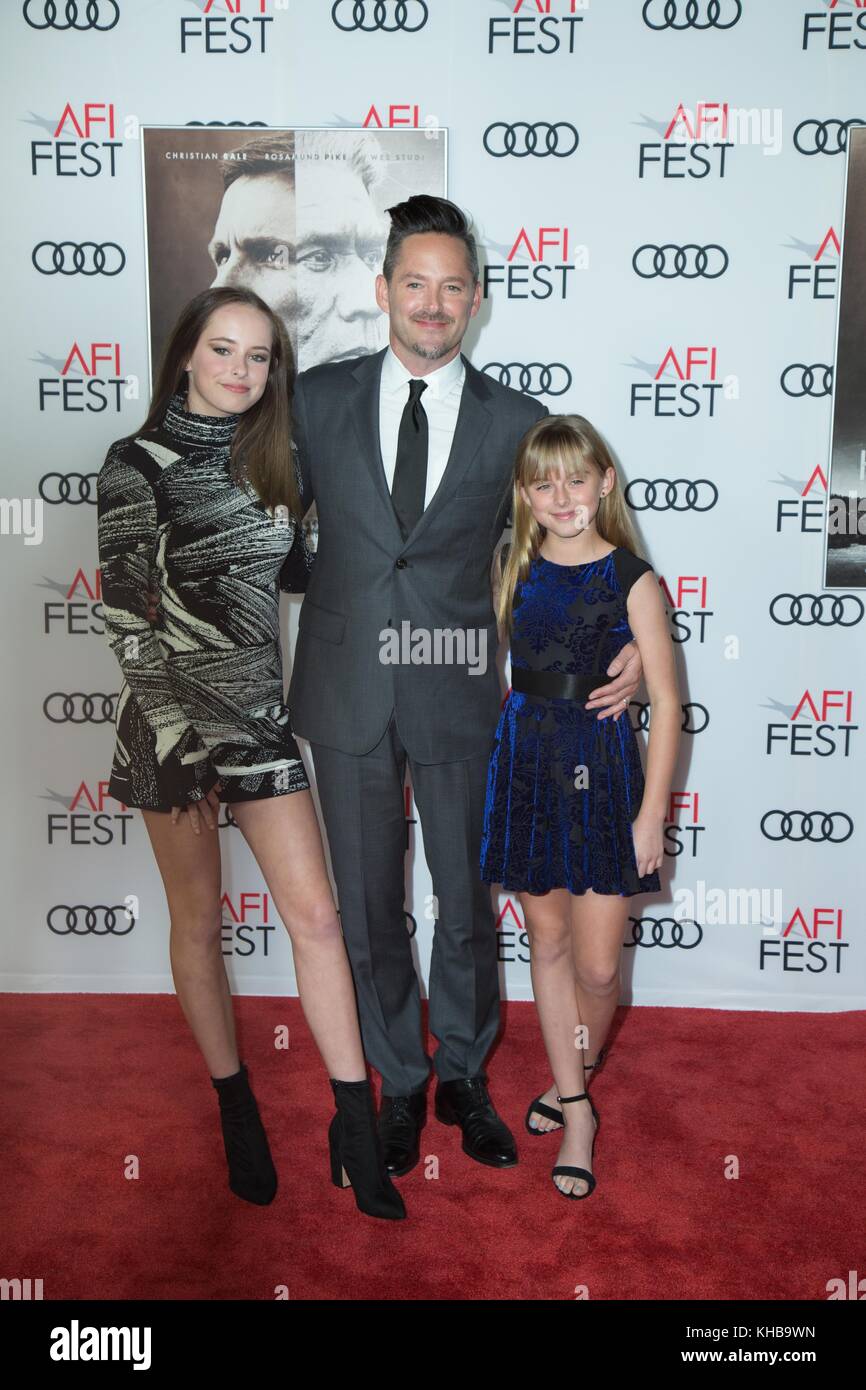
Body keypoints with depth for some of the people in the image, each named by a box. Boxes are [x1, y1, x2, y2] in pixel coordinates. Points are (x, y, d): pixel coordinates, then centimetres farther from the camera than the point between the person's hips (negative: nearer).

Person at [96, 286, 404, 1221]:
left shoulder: (271, 462, 8)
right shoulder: (137, 464, -8)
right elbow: (127, 616, -11)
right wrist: (176, 739, -14)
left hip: (259, 713, 4)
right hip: (175, 716, -4)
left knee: (314, 913, 0)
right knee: (198, 922, 10)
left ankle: (354, 1122, 12)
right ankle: (235, 1108, 29)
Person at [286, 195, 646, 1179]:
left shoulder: (516, 421, 1)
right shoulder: (319, 397, 3)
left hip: (458, 694, 0)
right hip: (347, 693, 1)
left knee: (466, 904, 12)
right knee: (367, 908, 12)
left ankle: (463, 1077, 37)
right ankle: (401, 1082, 35)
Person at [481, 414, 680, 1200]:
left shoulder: (631, 579, -7)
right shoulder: (512, 570, 4)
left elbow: (666, 702, -7)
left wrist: (651, 813, -9)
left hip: (603, 765, -3)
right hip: (525, 760, 4)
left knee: (597, 965, 1)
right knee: (547, 941, 12)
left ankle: (574, 1079, 32)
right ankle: (574, 1106, 28)